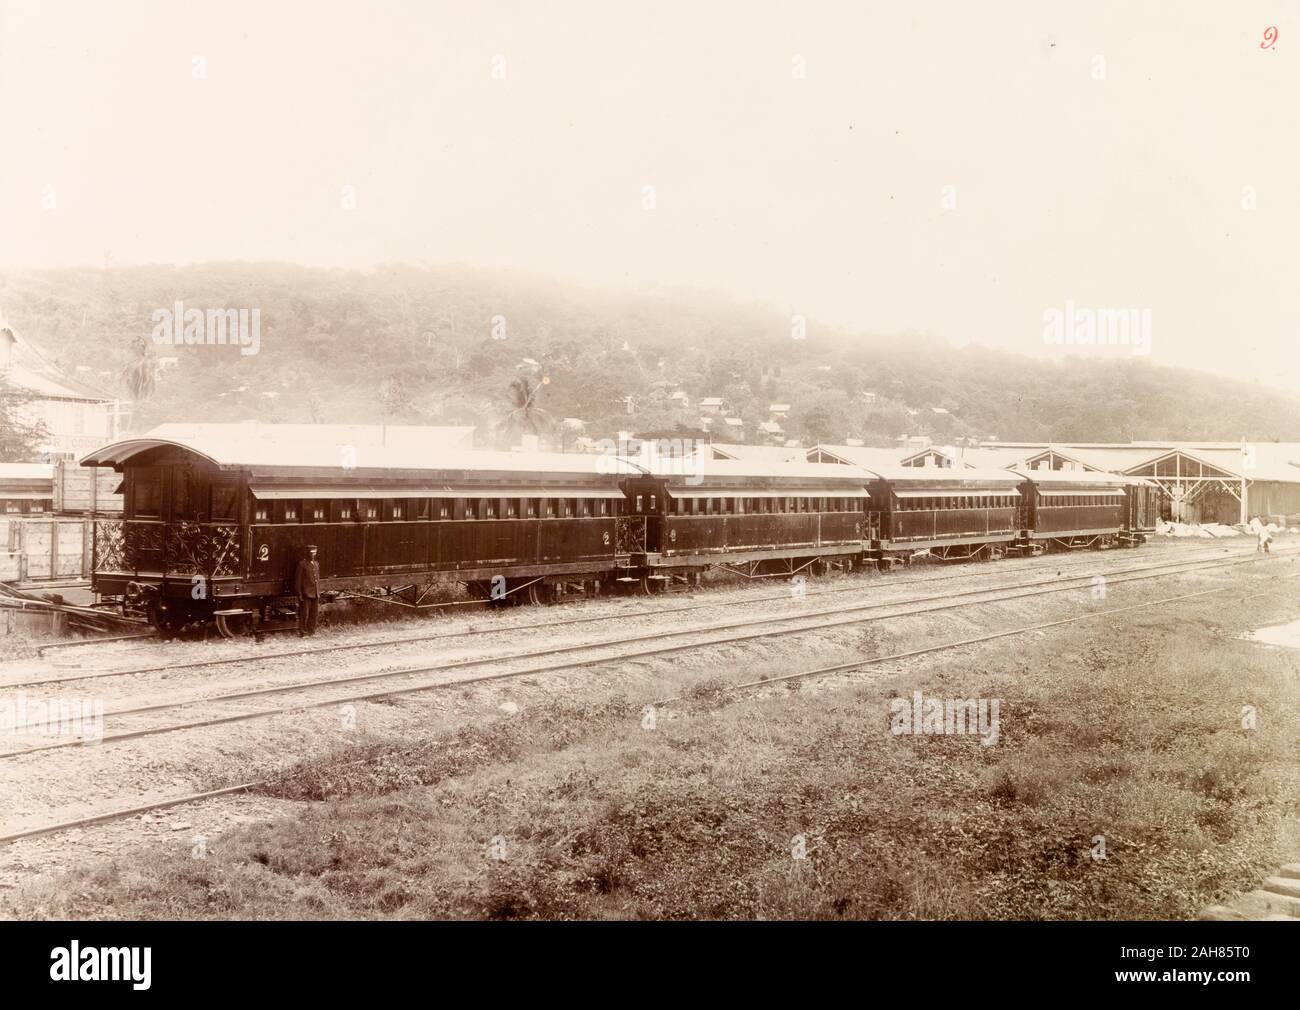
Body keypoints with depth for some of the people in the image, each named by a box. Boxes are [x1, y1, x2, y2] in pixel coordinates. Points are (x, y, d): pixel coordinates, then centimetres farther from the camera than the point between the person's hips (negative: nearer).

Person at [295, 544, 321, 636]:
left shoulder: (316, 564, 13)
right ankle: (302, 633, 2)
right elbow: (298, 580, -7)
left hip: (315, 594, 6)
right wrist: (299, 594, -11)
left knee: (314, 613, 9)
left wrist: (318, 592, 15)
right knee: (304, 614, -4)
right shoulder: (302, 564, -7)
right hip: (306, 593, -6)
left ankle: (311, 631, 18)